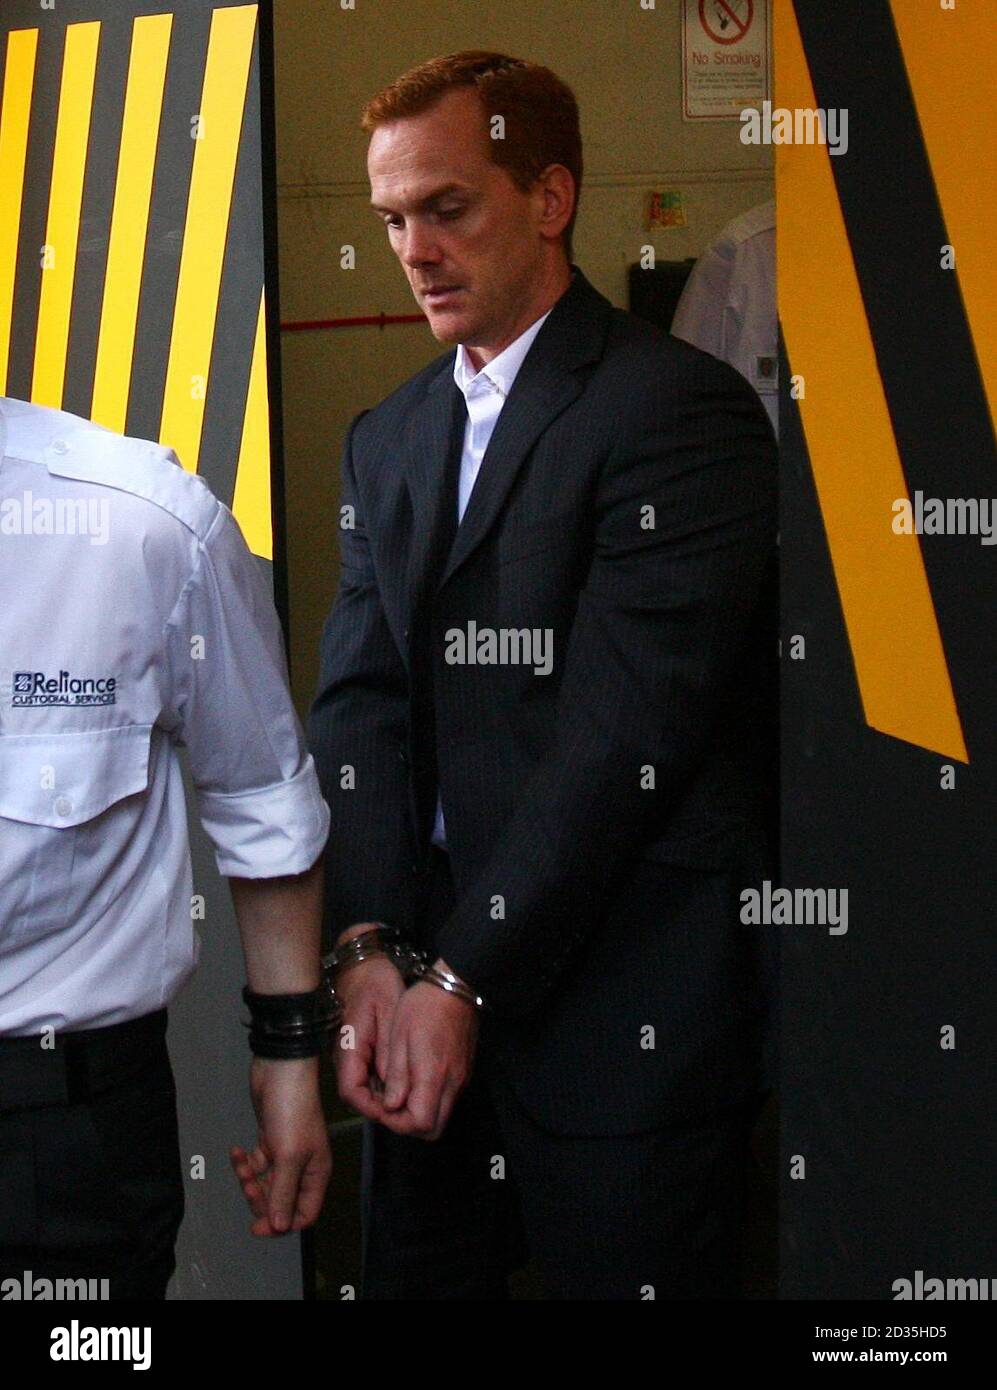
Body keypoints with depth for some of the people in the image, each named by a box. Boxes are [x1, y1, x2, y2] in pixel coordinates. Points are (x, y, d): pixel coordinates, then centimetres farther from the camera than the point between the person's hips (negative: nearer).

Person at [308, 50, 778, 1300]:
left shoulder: (682, 411, -10)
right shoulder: (386, 438, 14)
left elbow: (623, 733, -16)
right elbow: (359, 704, 5)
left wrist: (465, 979, -15)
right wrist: (371, 950, -9)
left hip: (624, 1010, -6)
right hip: (432, 993, 6)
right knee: (410, 1276, 13)